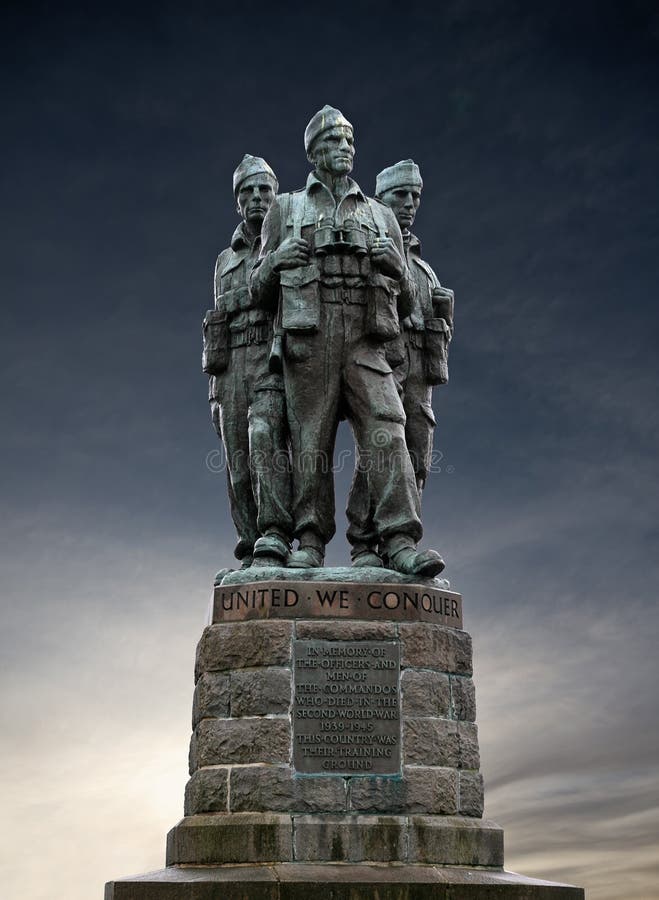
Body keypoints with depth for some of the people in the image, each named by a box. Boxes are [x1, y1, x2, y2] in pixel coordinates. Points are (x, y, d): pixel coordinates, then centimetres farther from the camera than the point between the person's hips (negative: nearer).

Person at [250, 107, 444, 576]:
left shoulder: (382, 216, 22)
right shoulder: (286, 210, 18)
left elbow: (404, 303, 20)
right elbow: (260, 290, 16)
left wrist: (394, 263, -1)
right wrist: (277, 259, -6)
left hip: (366, 343, 1)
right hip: (309, 339, -1)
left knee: (387, 433, -14)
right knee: (310, 442, -4)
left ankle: (402, 544, -20)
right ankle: (310, 544, 2)